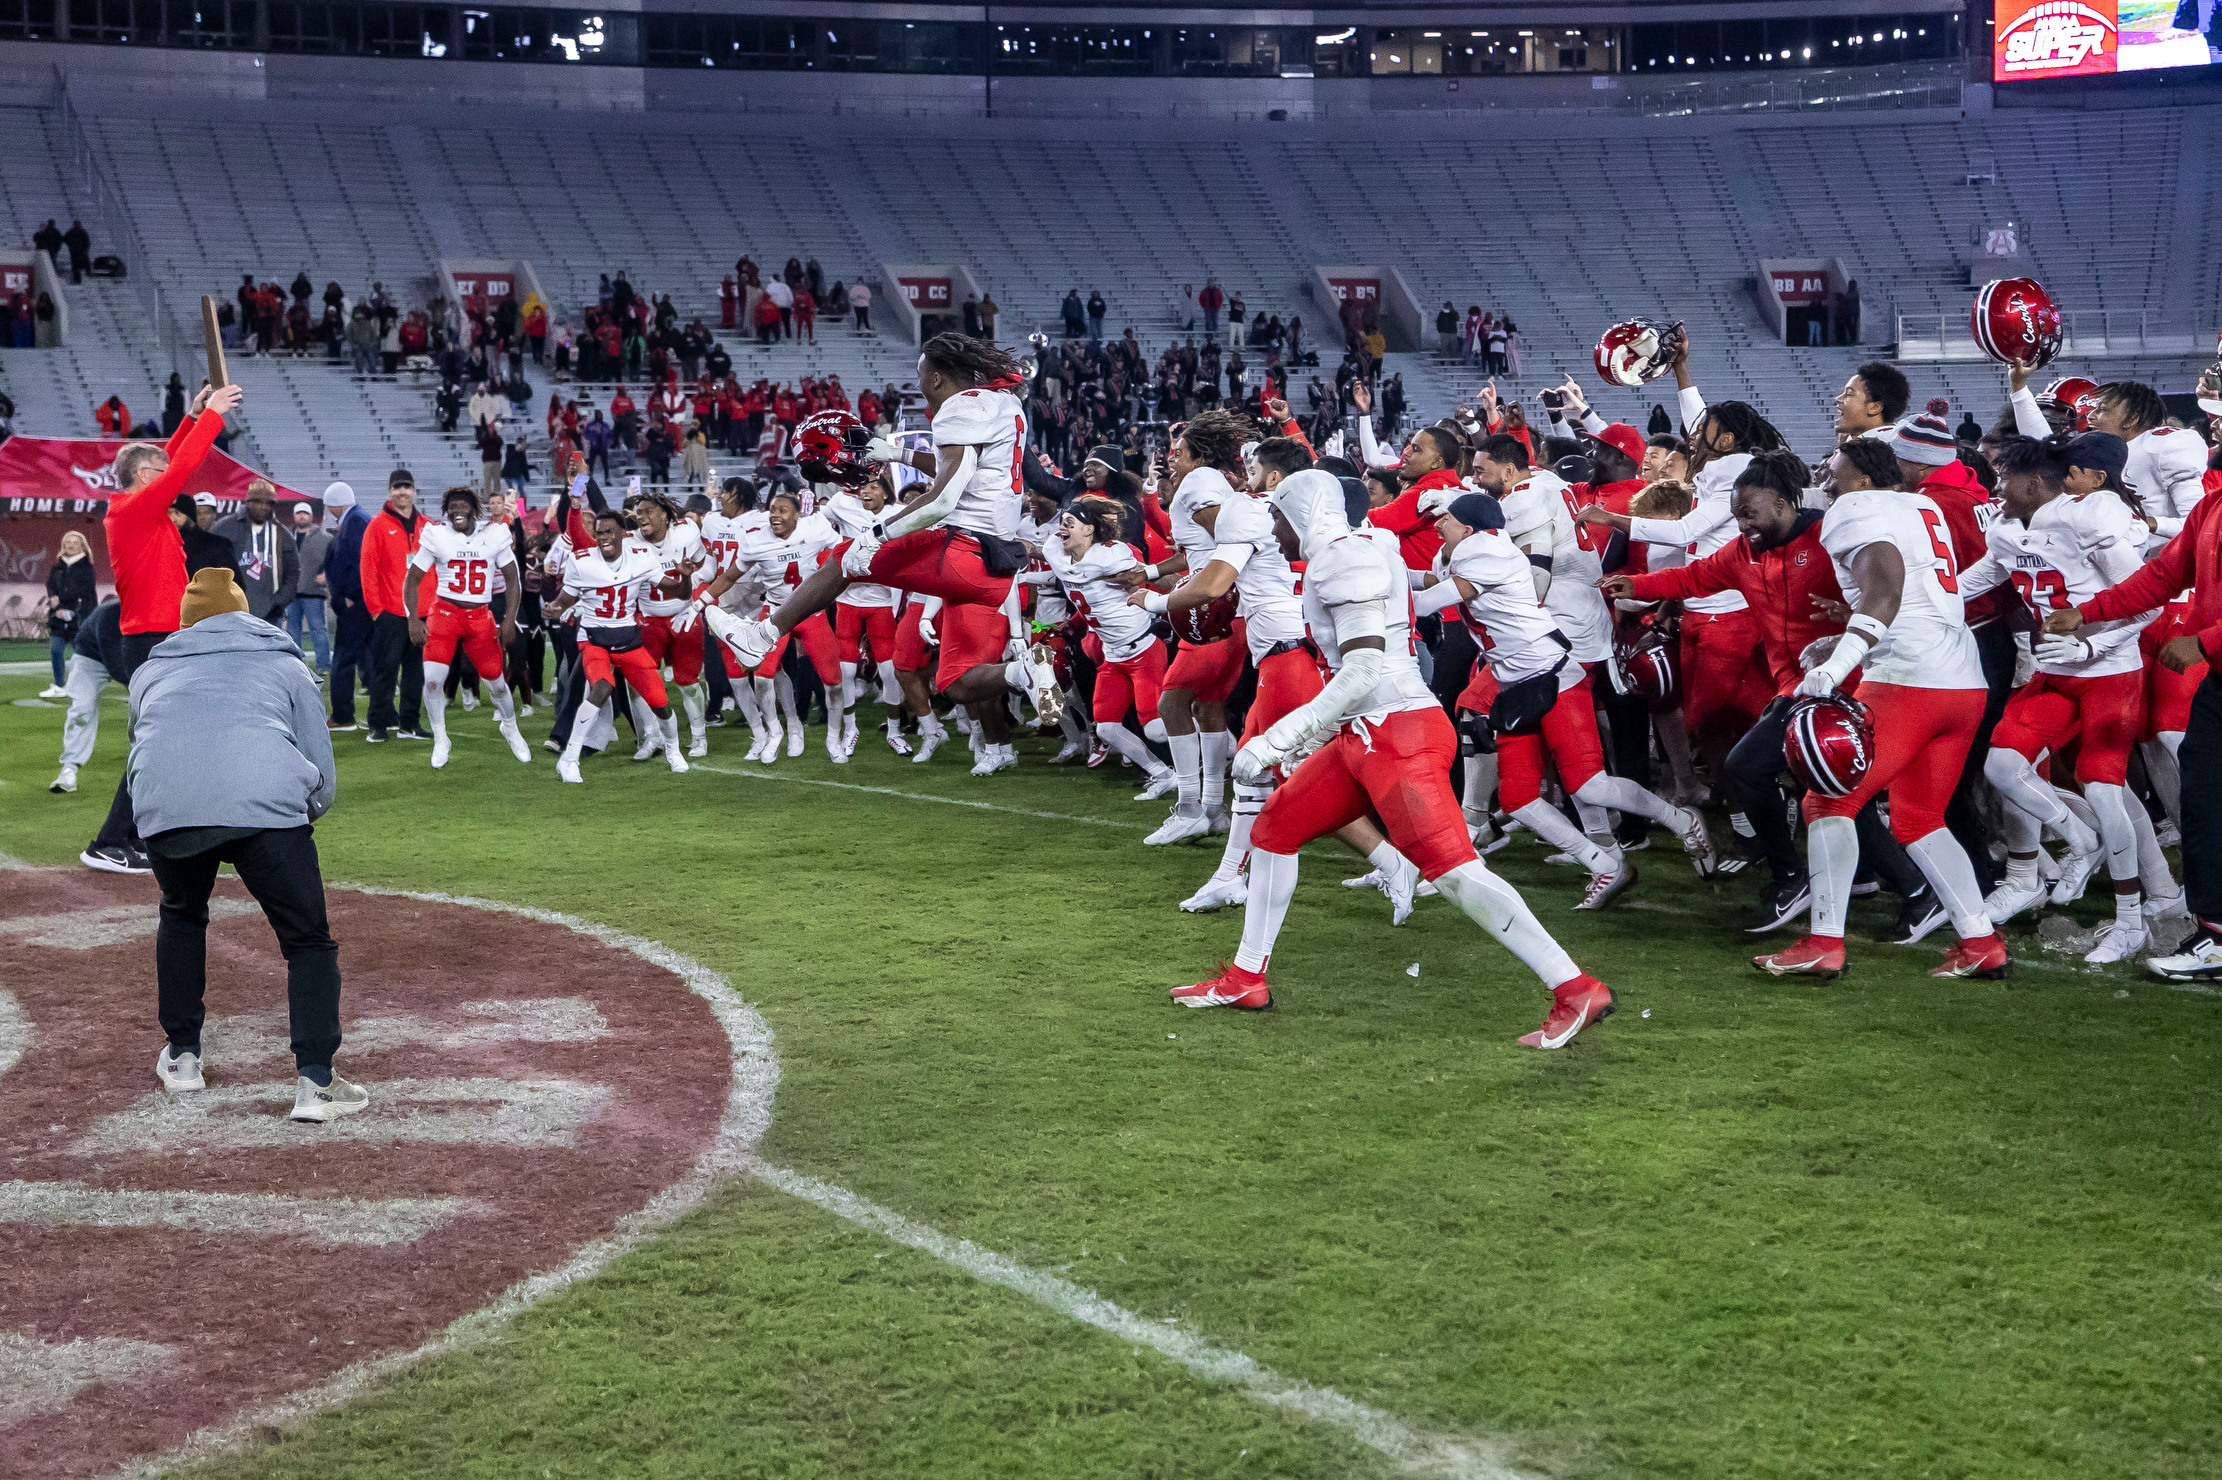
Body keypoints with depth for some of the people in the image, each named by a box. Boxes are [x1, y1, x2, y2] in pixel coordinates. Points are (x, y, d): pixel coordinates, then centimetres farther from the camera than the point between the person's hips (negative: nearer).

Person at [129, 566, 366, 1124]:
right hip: (267, 805, -2)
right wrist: (293, 821, 38)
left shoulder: (150, 670, 34)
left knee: (182, 916, 30)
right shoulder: (286, 664, 29)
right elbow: (323, 777, 22)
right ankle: (314, 1079, -3)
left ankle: (181, 1057, 34)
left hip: (163, 808, 3)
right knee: (308, 939, 8)